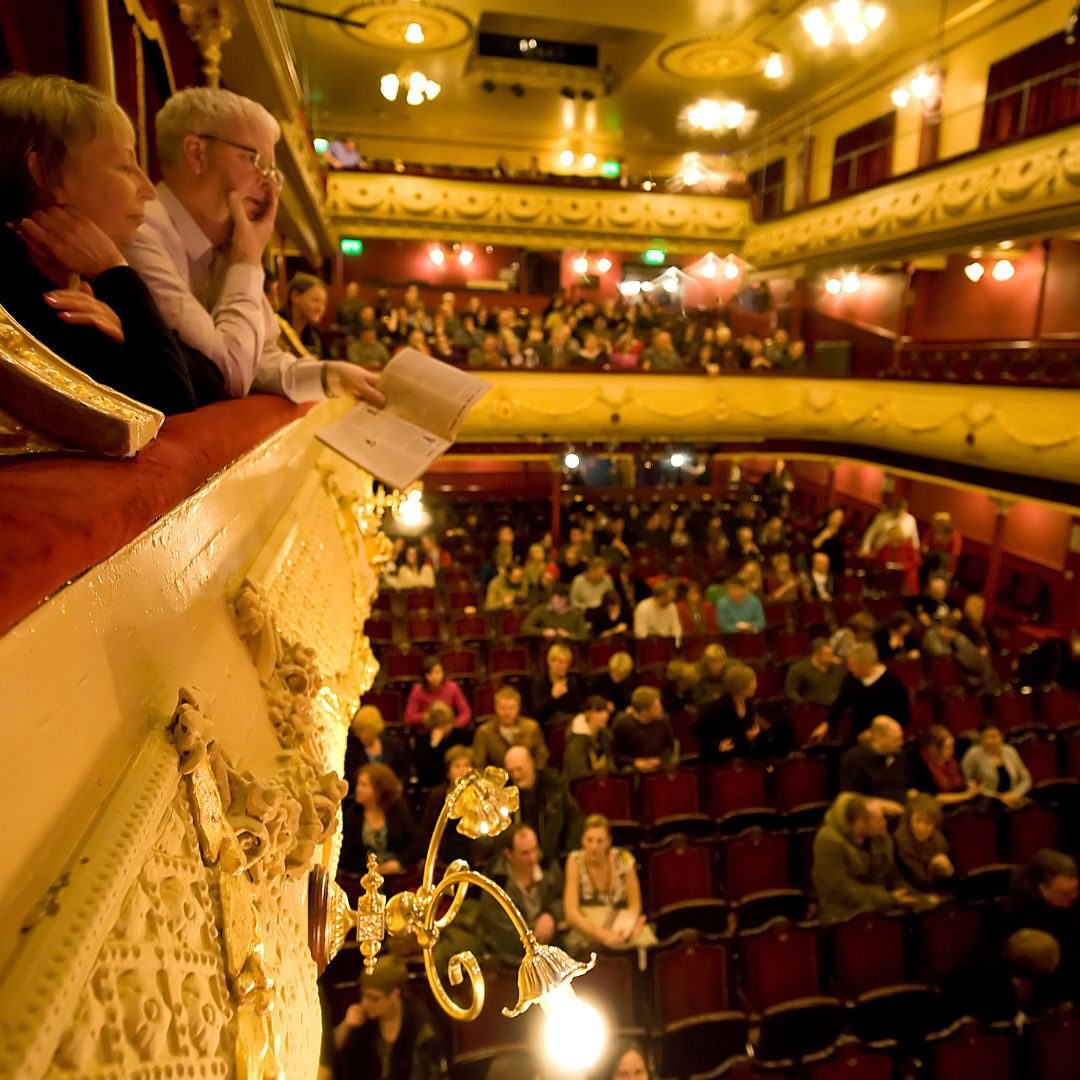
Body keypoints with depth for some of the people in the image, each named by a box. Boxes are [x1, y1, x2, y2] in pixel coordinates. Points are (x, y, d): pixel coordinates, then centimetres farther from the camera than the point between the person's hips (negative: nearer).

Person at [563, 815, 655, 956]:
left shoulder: (623, 859, -8)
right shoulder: (575, 860, -13)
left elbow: (634, 905, -2)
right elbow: (571, 912, -17)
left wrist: (627, 927, -25)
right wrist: (602, 935, -31)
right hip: (585, 927, -2)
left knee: (645, 941, -27)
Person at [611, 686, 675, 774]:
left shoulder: (663, 721, -1)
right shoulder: (622, 723, -11)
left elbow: (670, 746, 13)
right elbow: (613, 751, -3)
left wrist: (659, 759, -5)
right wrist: (634, 762, -14)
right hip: (630, 771, -4)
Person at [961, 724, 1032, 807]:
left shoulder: (1009, 751, 6)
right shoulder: (975, 754, -9)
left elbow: (1026, 779, 13)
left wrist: (1014, 795, -6)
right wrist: (997, 796, -12)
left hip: (1011, 804, 4)